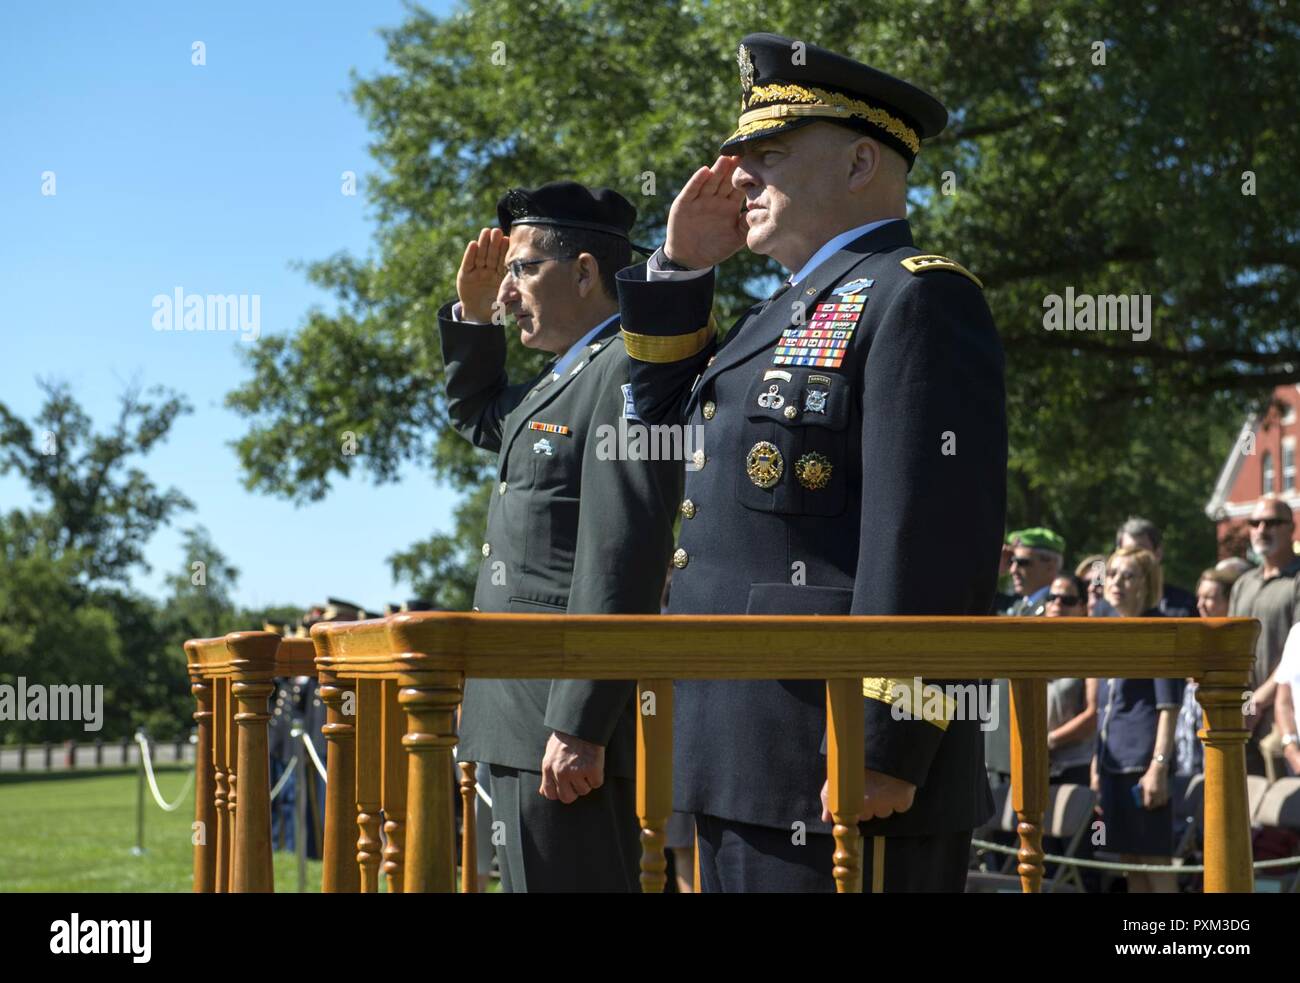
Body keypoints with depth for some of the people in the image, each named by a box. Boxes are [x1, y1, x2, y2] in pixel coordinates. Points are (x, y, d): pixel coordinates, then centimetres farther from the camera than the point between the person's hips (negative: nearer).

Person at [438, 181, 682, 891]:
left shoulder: (627, 371, -13)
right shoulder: (562, 380, 18)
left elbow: (618, 564, -21)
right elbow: (476, 416, 39)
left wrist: (579, 727, -25)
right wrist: (473, 314, 20)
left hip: (567, 723, -10)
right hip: (521, 720, 10)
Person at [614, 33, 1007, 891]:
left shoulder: (917, 299, -9)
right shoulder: (797, 311, 21)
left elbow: (933, 540, -19)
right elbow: (671, 423, 32)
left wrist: (883, 752, -24)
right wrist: (682, 268, 19)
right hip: (744, 768, 10)